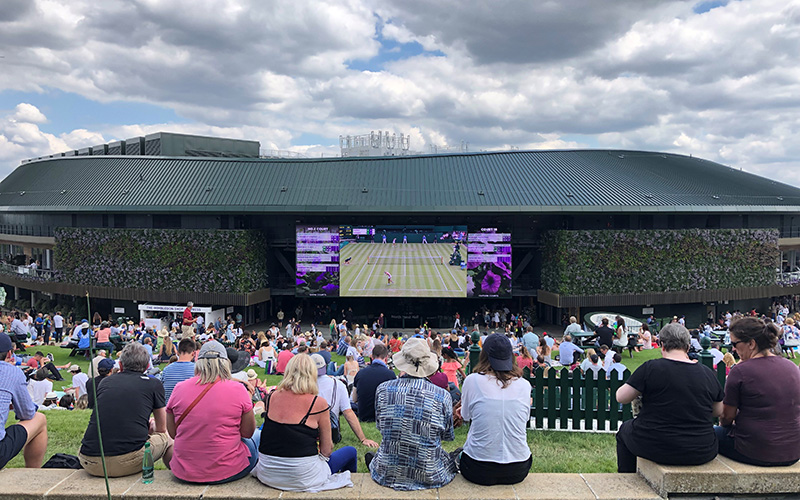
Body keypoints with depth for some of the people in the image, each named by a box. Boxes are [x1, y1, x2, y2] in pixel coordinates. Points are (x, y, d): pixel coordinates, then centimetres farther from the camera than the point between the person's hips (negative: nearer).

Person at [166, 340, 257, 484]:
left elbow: (172, 433, 6)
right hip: (226, 472, -4)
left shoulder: (179, 388, -4)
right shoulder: (238, 389, -12)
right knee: (251, 444, 27)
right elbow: (248, 433, -2)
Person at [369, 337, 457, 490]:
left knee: (370, 456, 35)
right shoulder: (443, 396, -14)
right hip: (429, 477, -1)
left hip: (387, 475, 1)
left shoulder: (383, 389, -10)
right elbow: (448, 436, 2)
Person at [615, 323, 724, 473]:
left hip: (656, 449, -3)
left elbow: (621, 397, -4)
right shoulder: (708, 374, -1)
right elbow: (719, 412, 12)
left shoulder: (651, 368, -12)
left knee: (625, 429, 28)